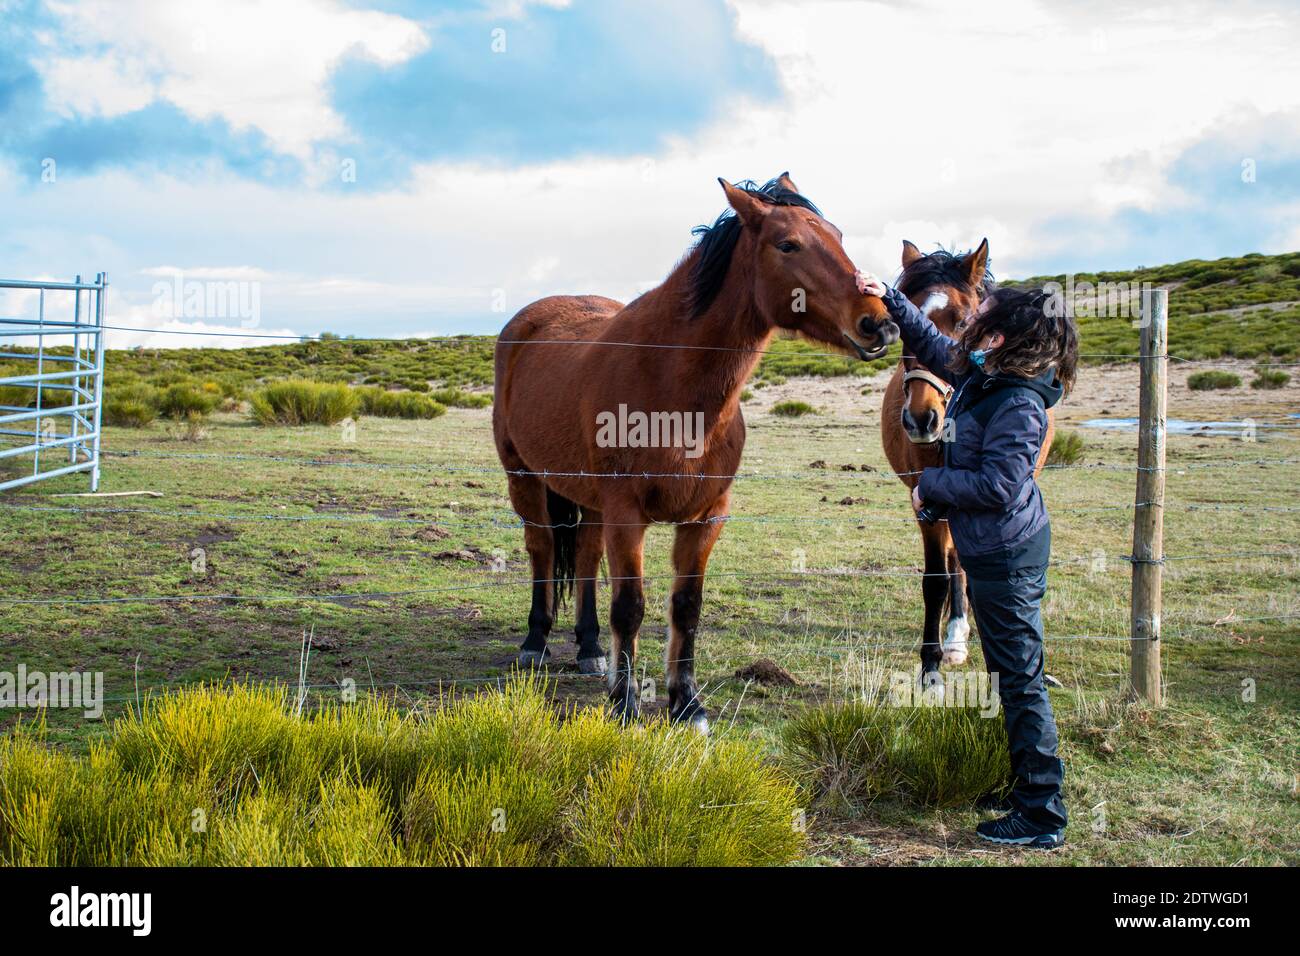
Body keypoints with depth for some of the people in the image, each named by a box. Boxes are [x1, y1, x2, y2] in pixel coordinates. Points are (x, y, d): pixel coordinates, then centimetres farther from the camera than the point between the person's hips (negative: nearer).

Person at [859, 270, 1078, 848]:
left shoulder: (1017, 404, -24)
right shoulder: (978, 376, 4)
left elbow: (996, 487, -27)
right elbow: (931, 344, 23)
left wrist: (929, 485, -14)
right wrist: (889, 299, 18)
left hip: (1007, 556, -10)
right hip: (990, 551, 10)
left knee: (1021, 681, -3)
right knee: (1012, 677, 20)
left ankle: (1041, 818, 4)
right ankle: (1026, 785, 34)